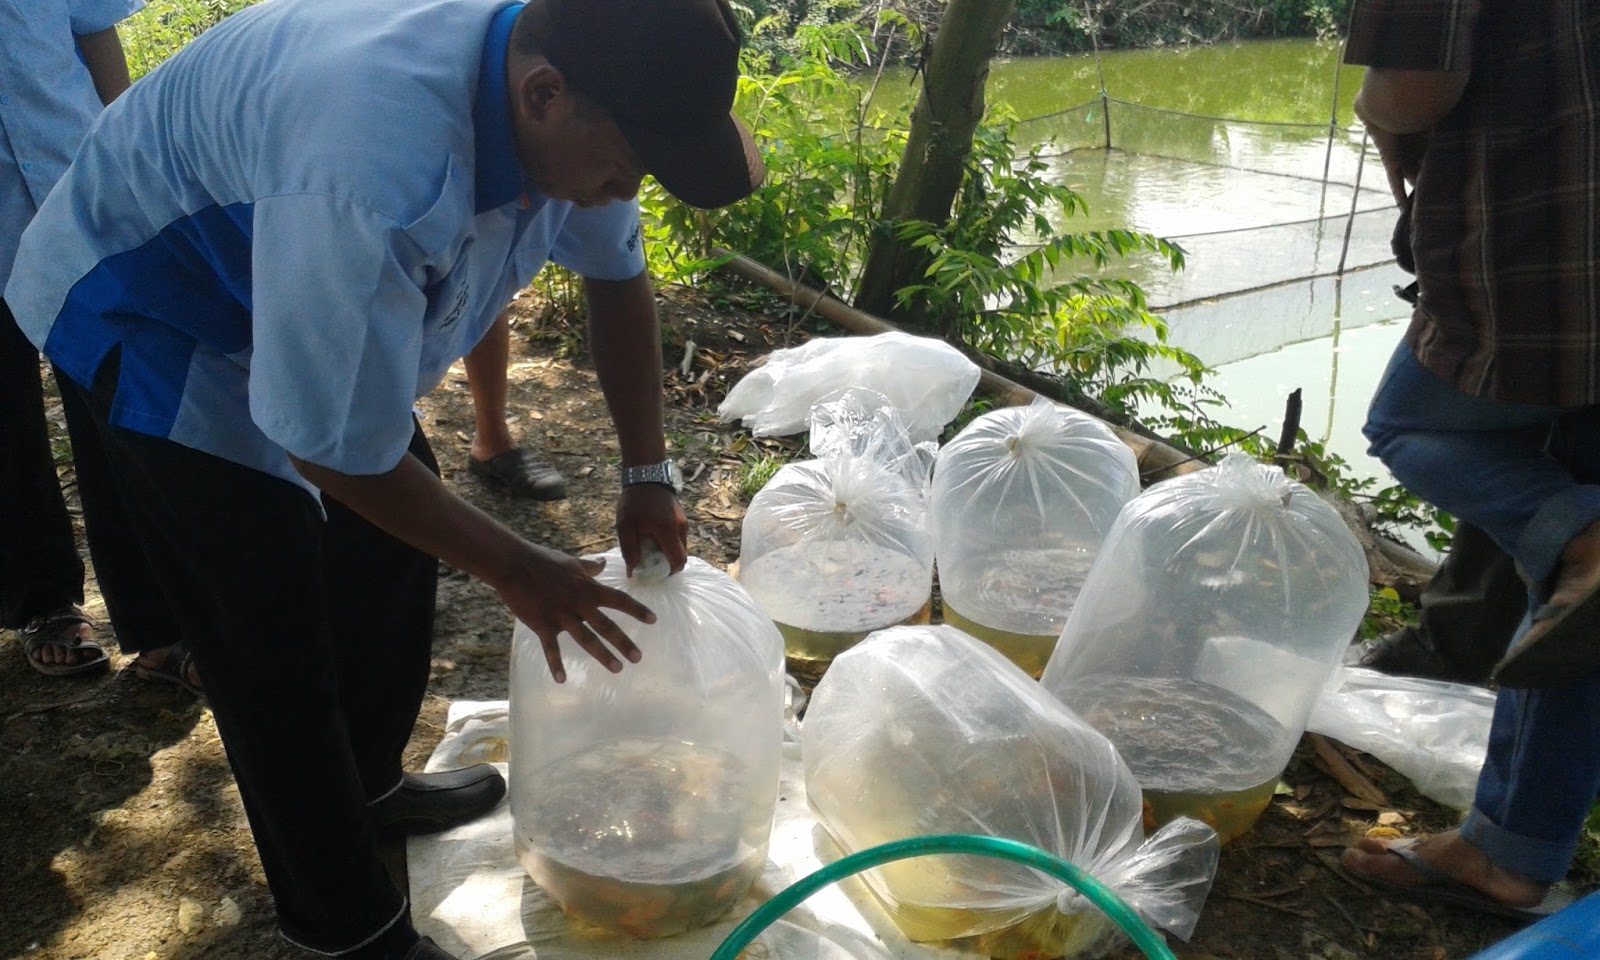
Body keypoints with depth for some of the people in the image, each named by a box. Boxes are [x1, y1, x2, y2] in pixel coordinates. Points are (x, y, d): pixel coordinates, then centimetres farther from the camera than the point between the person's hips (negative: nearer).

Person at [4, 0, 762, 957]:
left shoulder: (565, 101, -17)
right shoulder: (380, 167, -43)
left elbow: (618, 276, -1)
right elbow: (336, 449, -33)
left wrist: (649, 475, -3)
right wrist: (514, 568, -21)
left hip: (299, 280, 8)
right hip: (152, 309, -8)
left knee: (399, 533, 13)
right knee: (277, 648, -6)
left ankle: (368, 783, 36)